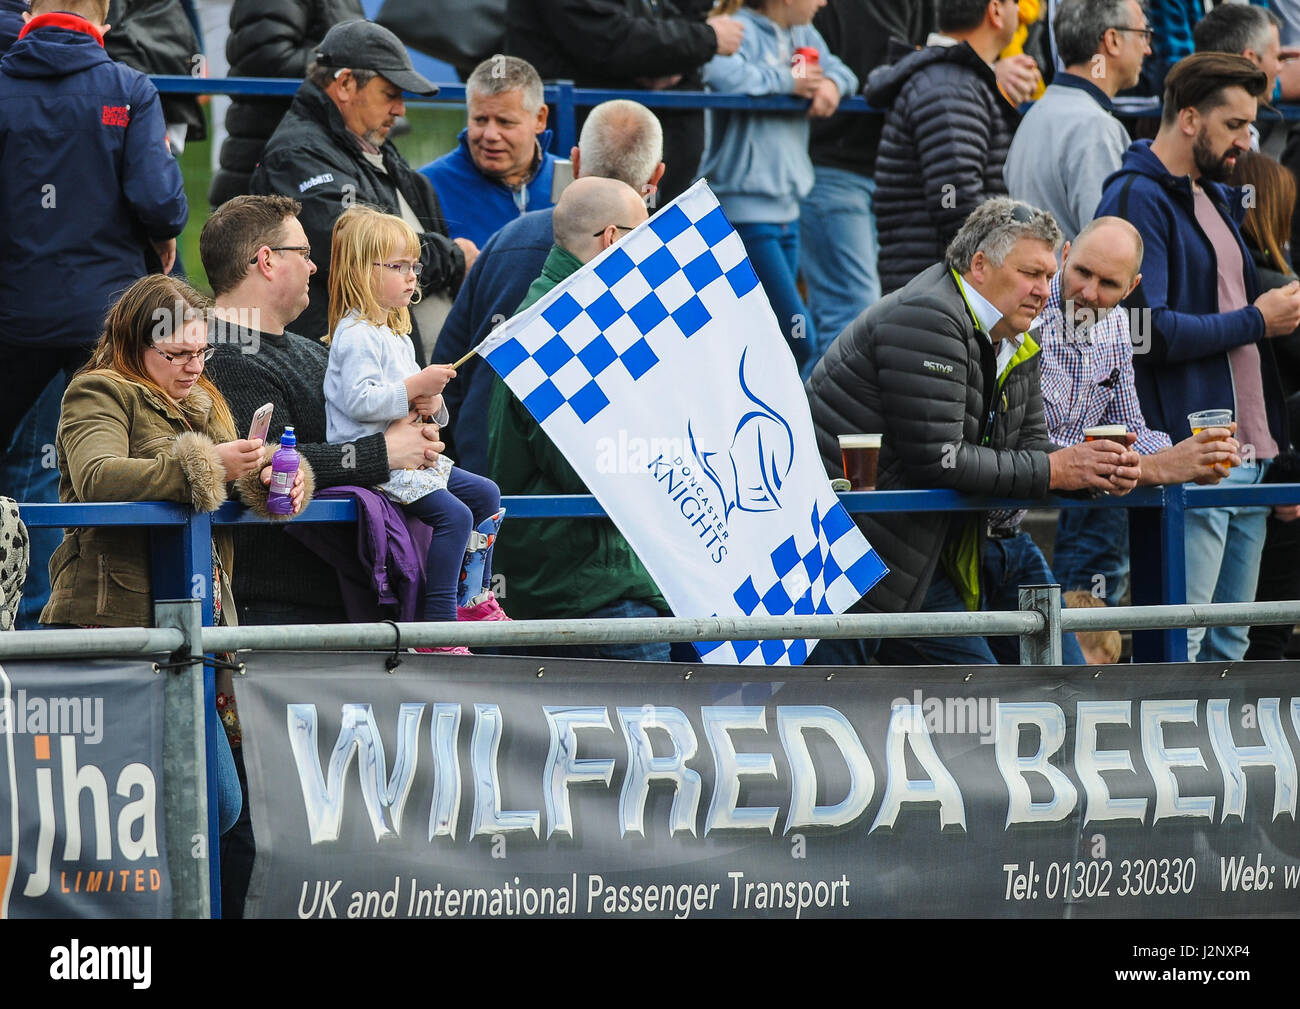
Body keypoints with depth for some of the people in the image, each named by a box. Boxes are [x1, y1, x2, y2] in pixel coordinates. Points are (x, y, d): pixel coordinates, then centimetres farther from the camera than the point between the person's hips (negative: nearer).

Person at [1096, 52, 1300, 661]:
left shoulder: (1220, 198, 20)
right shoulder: (1138, 199, -10)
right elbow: (1150, 331, -19)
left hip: (1248, 450, 9)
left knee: (1228, 646, 10)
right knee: (1177, 646, -11)